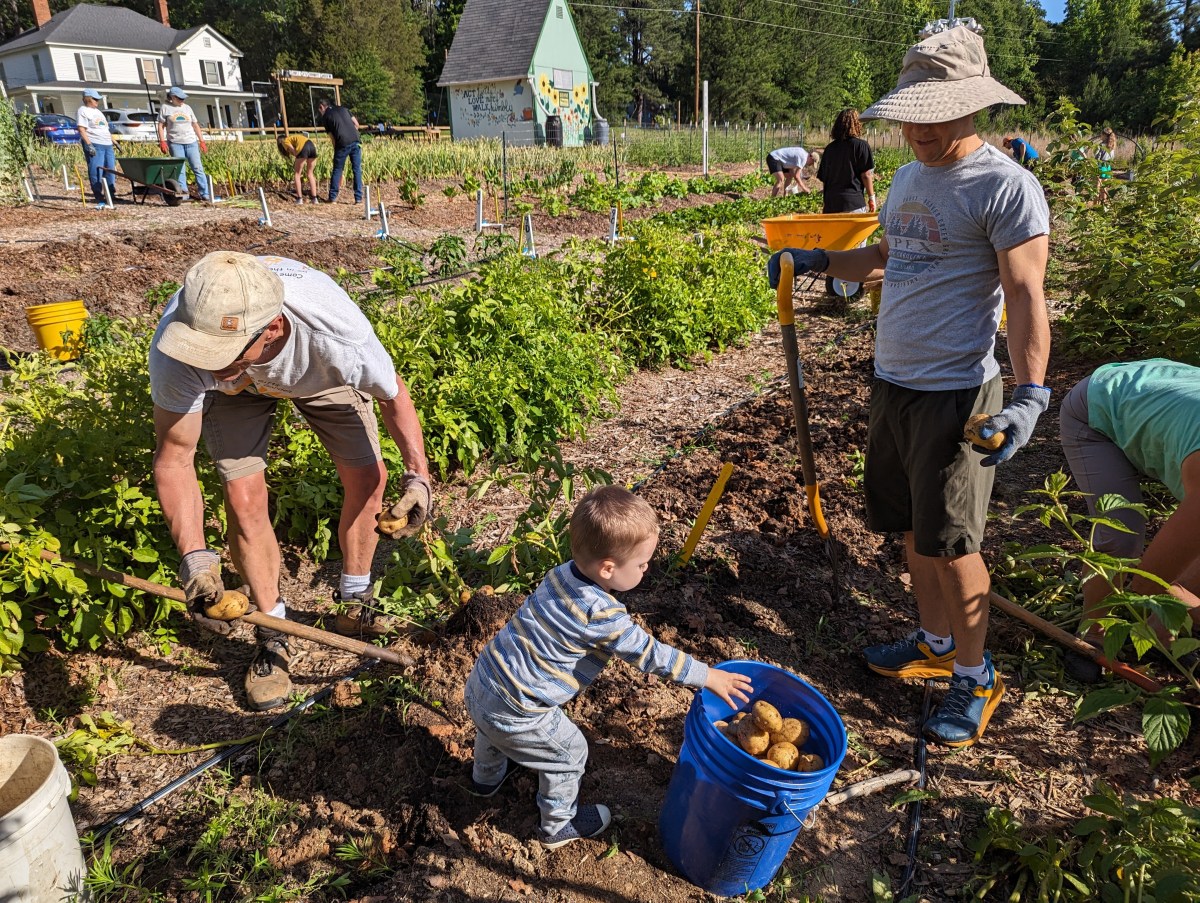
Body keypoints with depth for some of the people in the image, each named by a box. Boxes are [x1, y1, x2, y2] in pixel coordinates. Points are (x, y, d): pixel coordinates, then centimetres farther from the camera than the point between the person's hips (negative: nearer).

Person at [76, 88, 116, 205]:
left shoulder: (97, 111, 24)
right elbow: (81, 130, -12)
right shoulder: (83, 111, -2)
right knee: (96, 171, -9)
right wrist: (89, 145, -22)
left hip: (107, 144, 9)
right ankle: (99, 196, -7)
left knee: (111, 170, 8)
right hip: (95, 145, -8)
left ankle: (112, 194, 14)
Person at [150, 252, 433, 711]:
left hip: (318, 373, 1)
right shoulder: (178, 345, -43)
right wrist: (194, 557, -42)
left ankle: (354, 607, 24)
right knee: (244, 498, -12)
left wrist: (417, 476, -32)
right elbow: (174, 458, -31)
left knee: (368, 477, -2)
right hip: (237, 389, 0)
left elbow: (393, 395, -23)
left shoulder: (336, 335, -46)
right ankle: (273, 637, 10)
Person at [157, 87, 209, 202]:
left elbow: (195, 125, 15)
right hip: (175, 143, -2)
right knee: (180, 170, -4)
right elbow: (161, 125, 4)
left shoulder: (187, 108, 13)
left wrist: (202, 141, 8)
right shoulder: (165, 108, 5)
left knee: (198, 168, -3)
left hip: (191, 142, 2)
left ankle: (204, 194, -3)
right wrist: (162, 141, -7)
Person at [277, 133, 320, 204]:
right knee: (310, 173, 17)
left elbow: (293, 151, 1)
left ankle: (299, 198, 2)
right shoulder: (293, 137, 38)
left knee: (297, 174, 7)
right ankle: (314, 198, 14)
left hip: (303, 148, -6)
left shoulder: (285, 141, 18)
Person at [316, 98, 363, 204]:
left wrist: (335, 148, 16)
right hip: (355, 141, 3)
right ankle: (358, 198, 1)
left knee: (337, 170, 10)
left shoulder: (325, 117, 9)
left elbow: (332, 136, 7)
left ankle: (332, 197, 13)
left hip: (342, 144, -3)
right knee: (357, 170, 5)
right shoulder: (343, 109, 19)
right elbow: (356, 124, 13)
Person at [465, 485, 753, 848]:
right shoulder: (602, 615, -27)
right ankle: (559, 826, 41)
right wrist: (707, 675, -8)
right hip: (514, 714, -7)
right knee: (569, 752, 18)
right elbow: (649, 654, -18)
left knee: (492, 732, 37)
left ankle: (486, 777, 67)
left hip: (478, 684, 7)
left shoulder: (563, 573, -5)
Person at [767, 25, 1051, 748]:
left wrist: (1032, 393, -26)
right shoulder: (908, 178, 12)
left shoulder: (1007, 186, -13)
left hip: (956, 392, -8)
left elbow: (1026, 295, -17)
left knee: (951, 542, 0)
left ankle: (976, 677, 20)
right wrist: (816, 261, 17)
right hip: (893, 382, 8)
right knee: (913, 527, 16)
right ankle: (937, 644, 35)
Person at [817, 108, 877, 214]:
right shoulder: (861, 145, -3)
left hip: (830, 203, 4)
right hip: (854, 201, -4)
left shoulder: (829, 148, 11)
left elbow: (823, 177, 14)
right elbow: (866, 175, -5)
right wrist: (871, 197, 3)